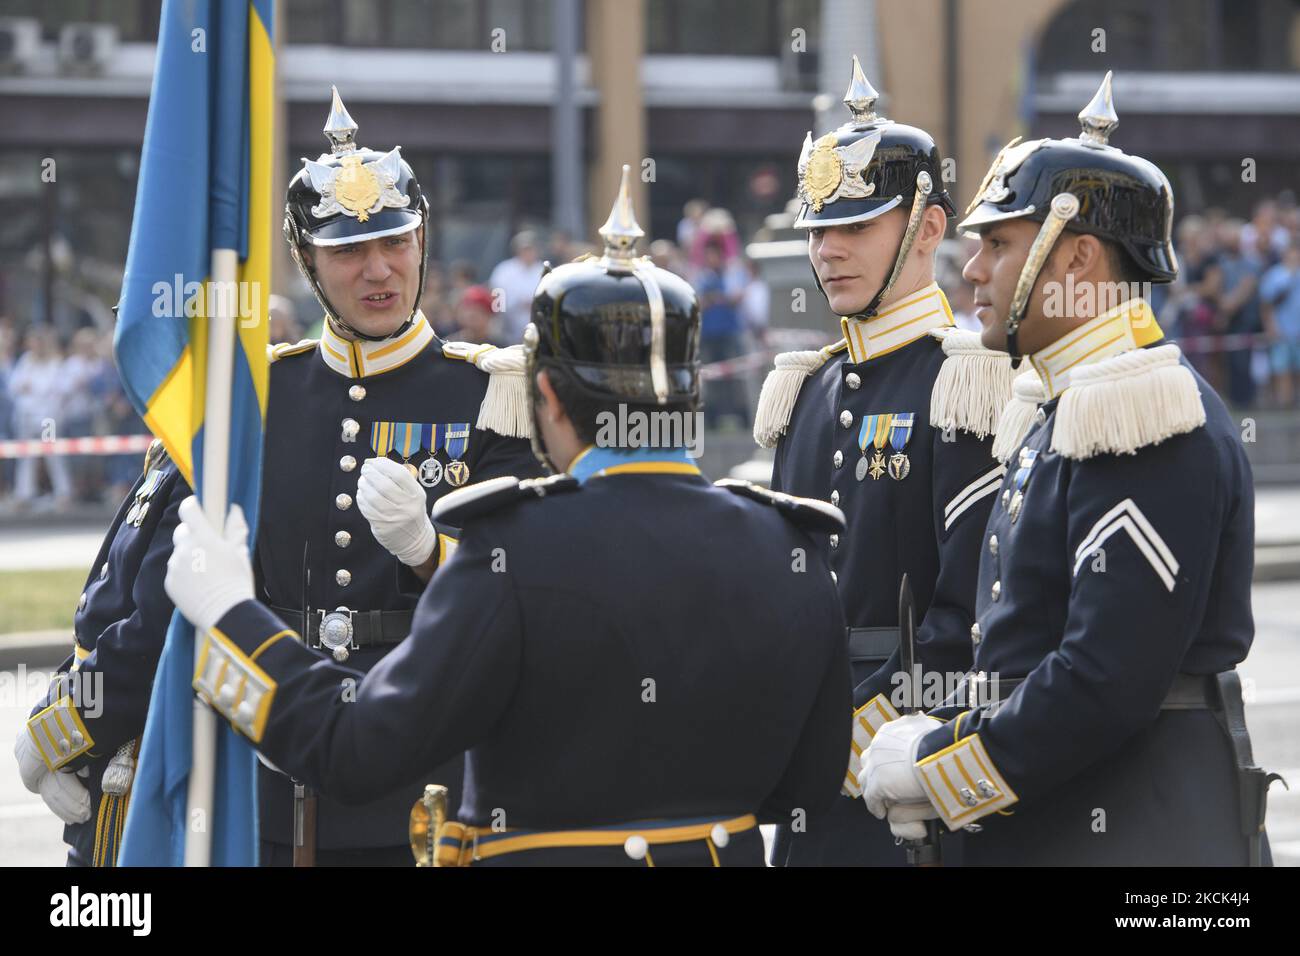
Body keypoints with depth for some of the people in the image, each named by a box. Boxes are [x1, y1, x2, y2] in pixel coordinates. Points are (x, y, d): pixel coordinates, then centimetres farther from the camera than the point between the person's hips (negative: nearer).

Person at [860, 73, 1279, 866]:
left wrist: (936, 768, -15)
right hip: (1037, 828, 9)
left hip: (1137, 831, -9)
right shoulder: (1056, 414, 15)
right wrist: (935, 742, 4)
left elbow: (1112, 678, -24)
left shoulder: (1148, 419, -17)